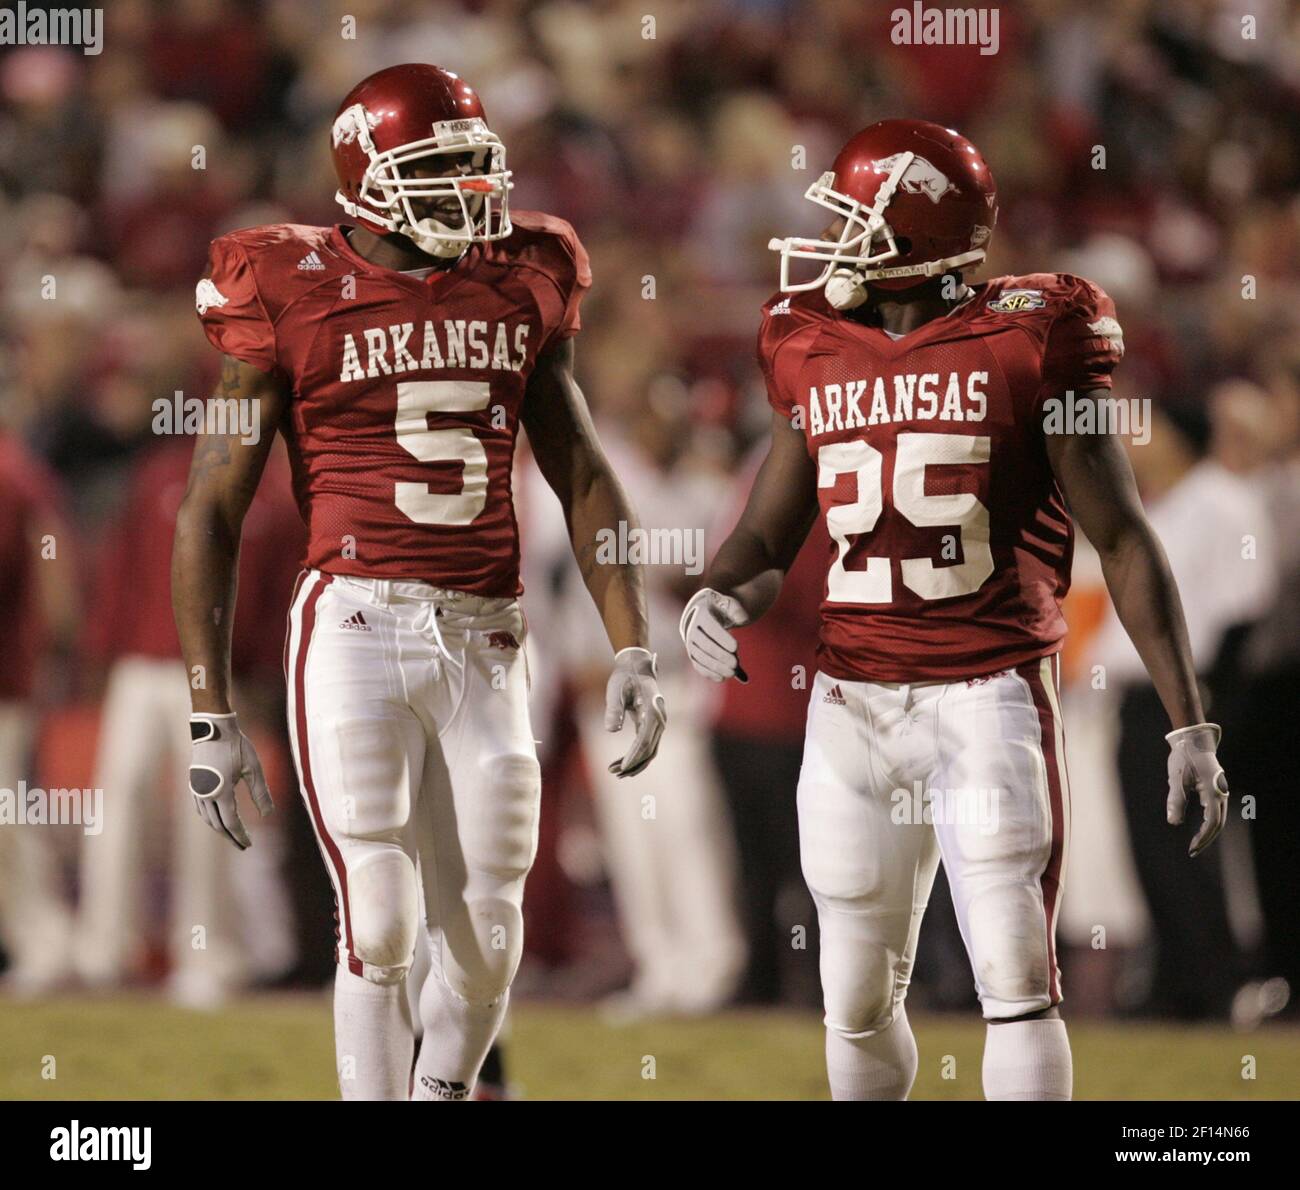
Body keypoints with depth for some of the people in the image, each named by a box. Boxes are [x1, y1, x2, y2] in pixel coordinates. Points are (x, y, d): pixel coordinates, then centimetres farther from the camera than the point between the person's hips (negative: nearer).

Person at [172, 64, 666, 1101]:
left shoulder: (521, 286, 11)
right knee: (381, 929, -11)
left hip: (486, 645, 4)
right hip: (357, 627, -4)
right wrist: (210, 713, -4)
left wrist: (632, 652, 7)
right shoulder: (293, 298, -2)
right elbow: (212, 511, 0)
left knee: (486, 946, 4)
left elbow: (584, 480, 17)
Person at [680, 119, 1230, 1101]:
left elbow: (1123, 539, -3)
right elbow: (768, 534, 16)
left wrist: (1189, 725, -6)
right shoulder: (814, 352, 7)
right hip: (854, 704, 5)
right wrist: (720, 598, -9)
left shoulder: (1026, 339, -6)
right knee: (859, 1001, 11)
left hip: (991, 691, -5)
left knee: (1018, 983, -11)